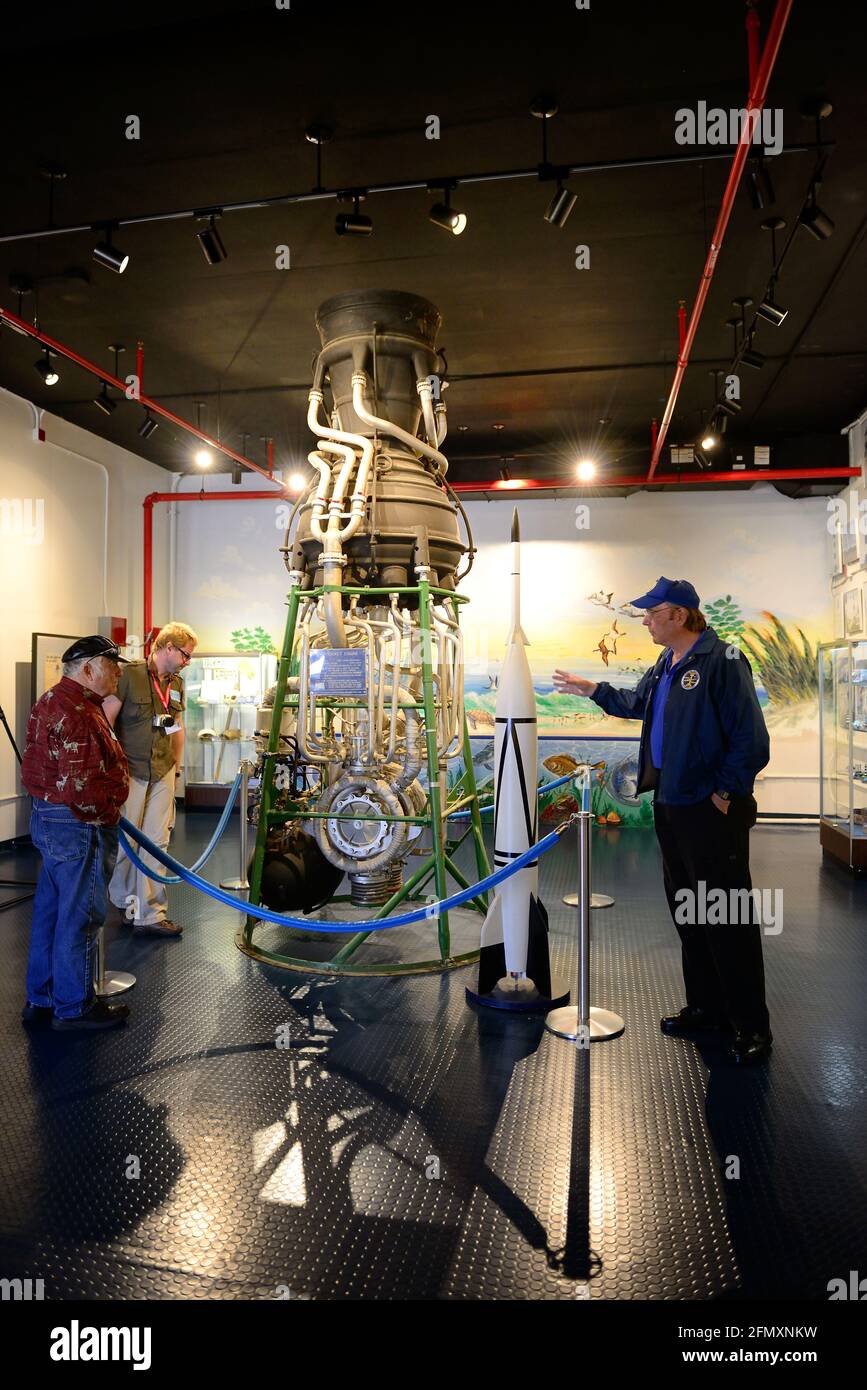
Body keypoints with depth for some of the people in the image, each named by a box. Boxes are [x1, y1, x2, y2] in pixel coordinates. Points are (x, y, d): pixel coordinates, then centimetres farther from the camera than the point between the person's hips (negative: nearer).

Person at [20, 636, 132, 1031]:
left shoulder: (53, 701, 13)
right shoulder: (75, 712, -22)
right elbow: (80, 785, -29)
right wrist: (106, 813, -11)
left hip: (48, 820, 11)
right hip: (78, 826, -11)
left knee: (50, 912, 18)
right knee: (79, 917, 2)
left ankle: (41, 1000, 30)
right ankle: (74, 1007, 16)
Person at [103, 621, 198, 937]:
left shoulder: (177, 684, 12)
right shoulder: (129, 675, -9)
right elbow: (106, 721, -10)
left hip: (163, 774, 6)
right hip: (129, 771, -6)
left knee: (157, 843, 4)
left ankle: (149, 915, 10)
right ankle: (123, 900, 27)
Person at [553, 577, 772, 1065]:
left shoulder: (722, 660, -16)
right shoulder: (665, 666, 12)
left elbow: (751, 739, -19)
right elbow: (635, 703, 32)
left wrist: (725, 791, -15)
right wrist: (593, 690, 30)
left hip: (713, 811, -9)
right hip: (671, 806, 9)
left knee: (729, 918, -1)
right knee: (688, 913, 17)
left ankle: (752, 1025, 12)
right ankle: (707, 1007, 31)